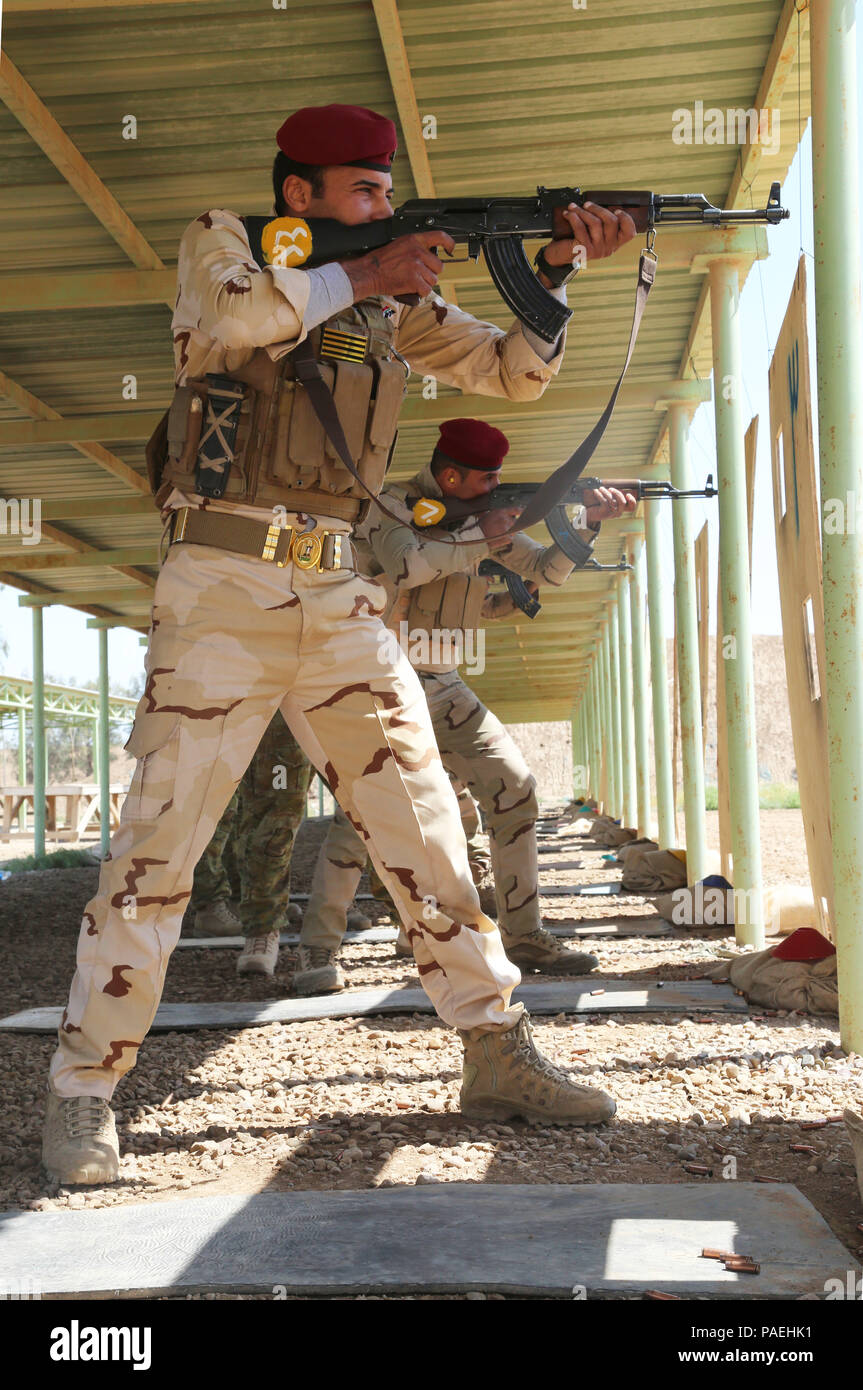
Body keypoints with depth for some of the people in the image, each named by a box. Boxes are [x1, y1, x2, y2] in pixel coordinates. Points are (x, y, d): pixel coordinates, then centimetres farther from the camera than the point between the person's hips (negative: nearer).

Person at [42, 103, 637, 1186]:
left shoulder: (394, 301, 17)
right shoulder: (223, 241, 5)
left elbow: (512, 372, 17)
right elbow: (241, 311, -19)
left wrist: (557, 270, 3)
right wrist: (361, 276, -7)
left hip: (337, 597, 5)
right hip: (223, 586, -5)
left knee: (422, 818, 3)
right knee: (160, 838, -6)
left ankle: (497, 1054, 14)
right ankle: (82, 1089, 5)